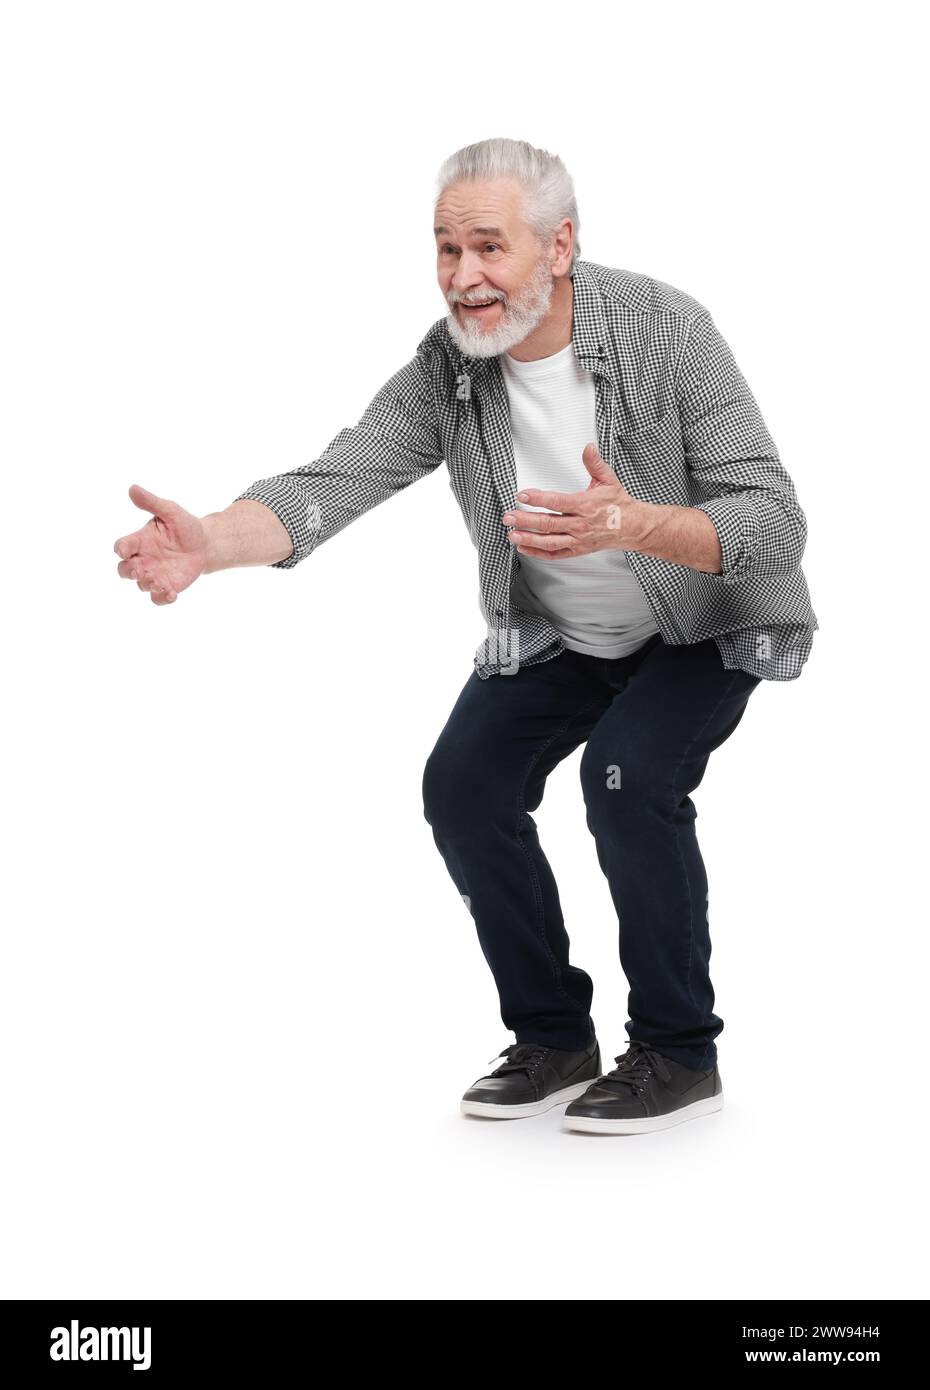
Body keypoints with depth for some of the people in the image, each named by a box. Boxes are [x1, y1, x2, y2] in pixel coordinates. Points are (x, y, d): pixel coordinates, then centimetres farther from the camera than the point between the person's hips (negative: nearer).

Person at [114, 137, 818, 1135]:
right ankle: (554, 1040, 10)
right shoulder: (446, 367, -17)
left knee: (628, 776, -27)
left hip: (708, 620, -5)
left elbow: (774, 523, -32)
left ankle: (679, 1054, -7)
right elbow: (332, 483, -27)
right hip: (557, 632, 5)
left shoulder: (662, 330, -29)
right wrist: (211, 542, -47)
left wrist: (634, 525, -51)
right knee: (466, 787, -9)